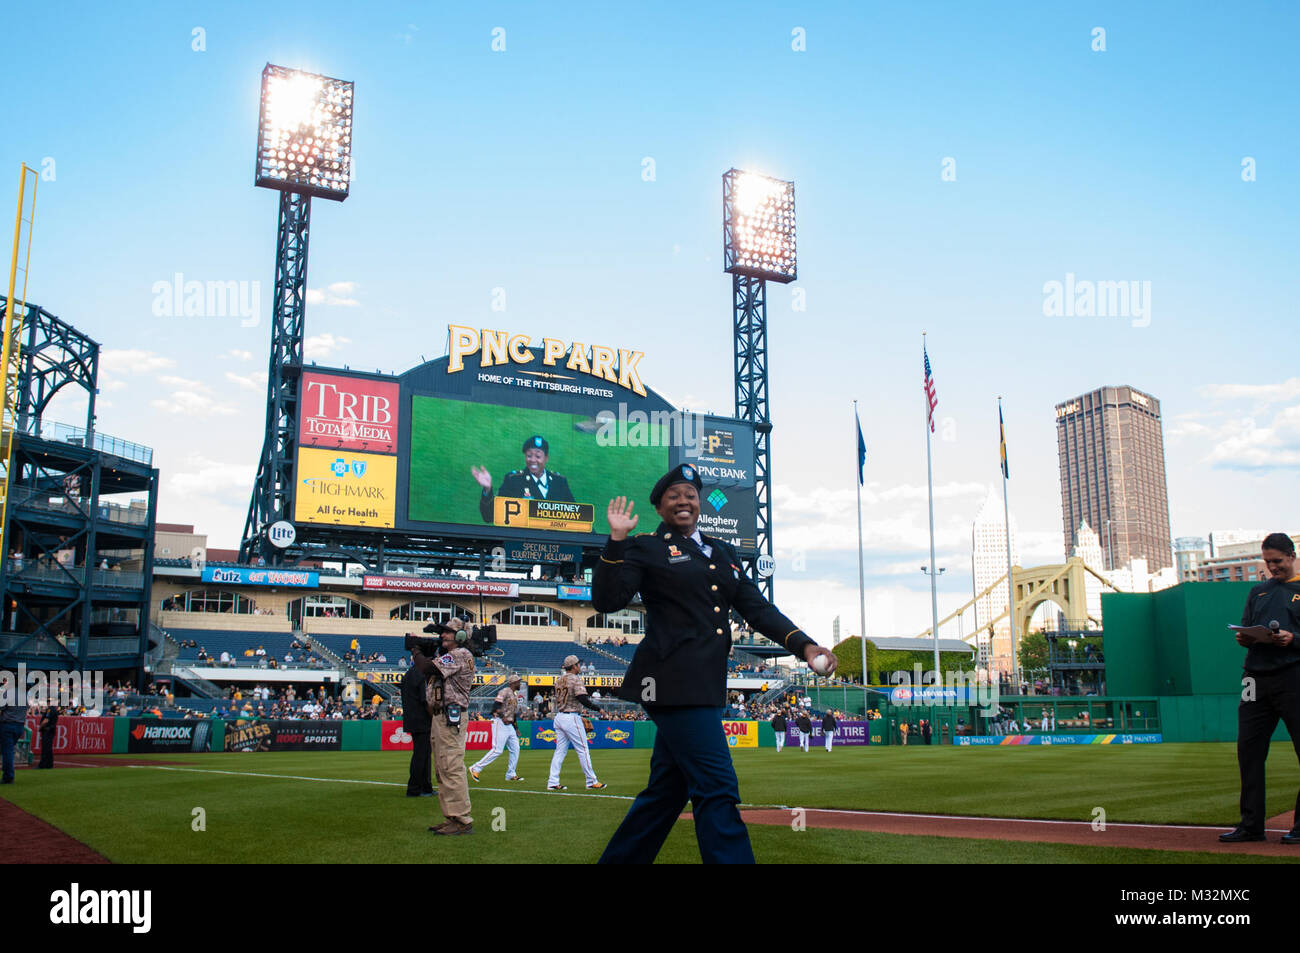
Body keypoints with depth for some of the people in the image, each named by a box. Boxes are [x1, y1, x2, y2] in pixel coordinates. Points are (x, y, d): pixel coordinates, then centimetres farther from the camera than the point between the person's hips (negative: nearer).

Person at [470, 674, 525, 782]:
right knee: (497, 750, -14)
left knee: (515, 749, 4)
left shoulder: (515, 695, 20)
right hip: (500, 723, -9)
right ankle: (475, 769, -8)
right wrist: (502, 717, -29)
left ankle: (511, 775, 12)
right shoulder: (505, 691, -8)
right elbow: (496, 705, -19)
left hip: (509, 725, 9)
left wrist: (515, 728, 22)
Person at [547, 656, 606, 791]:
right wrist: (597, 708, -13)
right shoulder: (575, 679, -9)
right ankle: (591, 782, 4)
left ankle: (552, 782, 4)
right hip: (571, 718, -8)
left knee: (560, 751, 8)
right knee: (582, 749, -1)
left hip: (559, 717, 8)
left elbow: (559, 699, 15)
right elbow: (582, 698, -20)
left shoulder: (559, 680, 13)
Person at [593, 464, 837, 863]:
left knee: (667, 789, 12)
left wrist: (803, 645, 0)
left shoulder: (723, 553, 21)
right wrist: (617, 540, -17)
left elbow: (757, 608, 14)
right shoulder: (645, 548, 3)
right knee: (717, 789, -12)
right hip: (674, 682, -7)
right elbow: (607, 600, -10)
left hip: (705, 685, 7)